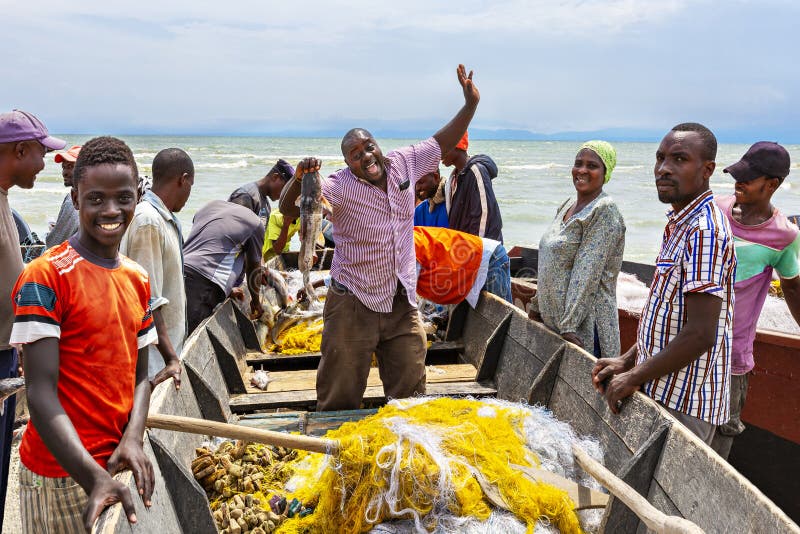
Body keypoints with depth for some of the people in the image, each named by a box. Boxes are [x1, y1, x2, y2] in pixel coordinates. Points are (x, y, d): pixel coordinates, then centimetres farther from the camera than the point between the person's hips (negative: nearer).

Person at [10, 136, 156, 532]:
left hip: (118, 461, 6)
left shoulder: (138, 280, 6)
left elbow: (139, 376, 10)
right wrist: (94, 478, -28)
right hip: (63, 472, -6)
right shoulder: (44, 277, -14)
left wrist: (133, 439, -9)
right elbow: (41, 392, -18)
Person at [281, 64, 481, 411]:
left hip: (403, 304, 5)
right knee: (341, 401, 5)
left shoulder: (403, 164, 0)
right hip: (353, 306, -4)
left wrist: (470, 104, 9)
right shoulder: (339, 186, -15)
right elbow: (288, 210, -24)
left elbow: (442, 143, 14)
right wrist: (300, 180, -43)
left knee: (411, 393, 14)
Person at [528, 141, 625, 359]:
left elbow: (587, 274, -20)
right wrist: (537, 306, 20)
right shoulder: (568, 205, 12)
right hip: (553, 320, 8)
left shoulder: (604, 212, -14)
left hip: (584, 325, -8)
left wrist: (569, 326, -23)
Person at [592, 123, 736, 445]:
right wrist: (628, 361, 12)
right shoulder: (680, 225, 12)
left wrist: (634, 377, -16)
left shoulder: (705, 232, -20)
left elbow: (699, 334, -25)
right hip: (664, 392, 10)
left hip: (683, 406, -10)